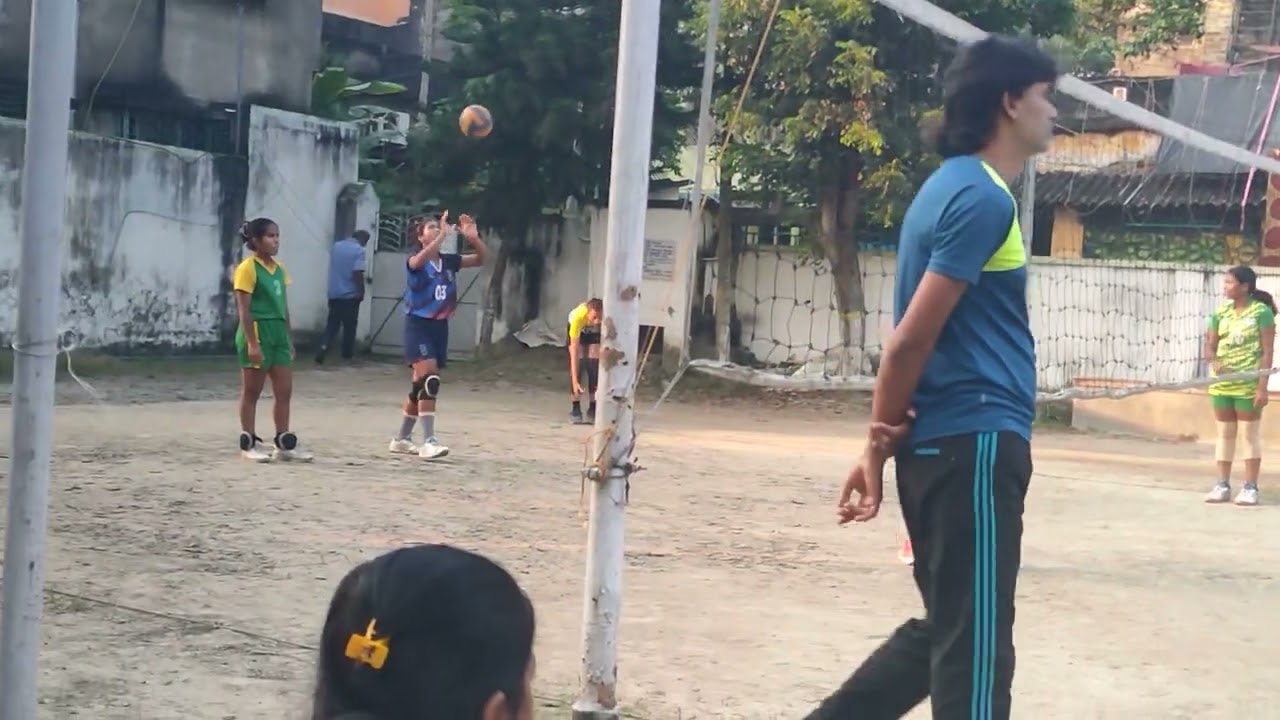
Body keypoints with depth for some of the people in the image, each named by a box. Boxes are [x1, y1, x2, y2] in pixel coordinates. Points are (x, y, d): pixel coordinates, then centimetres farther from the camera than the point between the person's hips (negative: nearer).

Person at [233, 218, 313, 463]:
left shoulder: (279, 269, 13)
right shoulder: (248, 268, -10)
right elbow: (244, 310, -14)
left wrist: (290, 340, 16)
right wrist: (252, 342, -19)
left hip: (278, 333, 8)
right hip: (257, 333, -8)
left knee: (284, 391, 7)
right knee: (251, 392, 2)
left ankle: (284, 444, 14)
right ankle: (249, 443, 11)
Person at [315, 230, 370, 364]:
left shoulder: (336, 246, 8)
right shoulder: (358, 250, -12)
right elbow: (357, 273, -20)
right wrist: (362, 291, -10)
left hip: (334, 294, 5)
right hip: (350, 294, -5)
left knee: (332, 325, 7)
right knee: (349, 326, 9)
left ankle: (322, 350, -11)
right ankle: (347, 354, 17)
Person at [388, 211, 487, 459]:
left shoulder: (449, 261, 7)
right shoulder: (415, 260, -8)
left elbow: (481, 258, 5)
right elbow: (421, 260, -33)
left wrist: (473, 237, -14)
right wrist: (444, 234, -36)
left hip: (440, 326, 6)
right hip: (419, 325, -6)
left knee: (421, 384, 12)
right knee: (429, 379, -20)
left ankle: (402, 438, 24)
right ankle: (428, 442, -21)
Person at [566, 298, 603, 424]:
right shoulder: (578, 317, -43)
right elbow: (574, 352, -40)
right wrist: (575, 381, -44)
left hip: (596, 331, 1)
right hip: (578, 328, -1)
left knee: (595, 364, -10)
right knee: (577, 363, -14)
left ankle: (593, 408, -3)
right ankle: (575, 408, -8)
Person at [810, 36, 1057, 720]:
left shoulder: (956, 187, 17)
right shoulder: (982, 198, -14)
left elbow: (917, 336, 13)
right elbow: (911, 338, -17)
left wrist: (883, 441, 9)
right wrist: (880, 446, -7)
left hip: (946, 443, 10)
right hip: (974, 441, -10)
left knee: (947, 630, 17)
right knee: (973, 644, -1)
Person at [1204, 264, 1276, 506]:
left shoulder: (1262, 311, -8)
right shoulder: (1221, 313, 7)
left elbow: (1268, 352, -10)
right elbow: (1209, 347, 8)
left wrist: (1262, 386, -15)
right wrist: (1215, 361, -15)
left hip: (1248, 386, -5)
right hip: (1221, 384, 5)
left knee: (1250, 434, 2)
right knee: (1225, 434, 10)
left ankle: (1250, 487, 8)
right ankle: (1223, 485, 16)